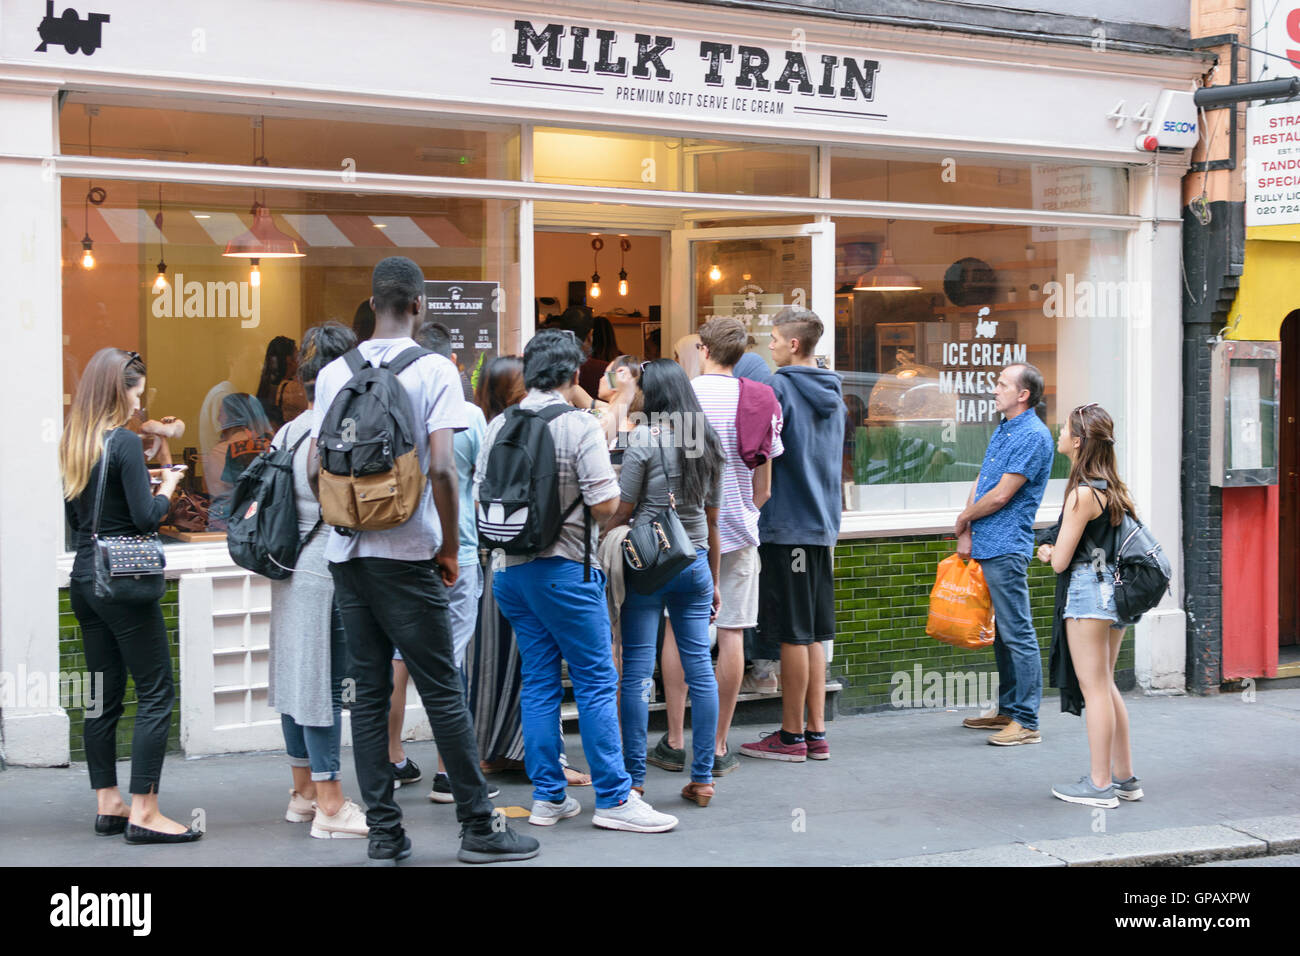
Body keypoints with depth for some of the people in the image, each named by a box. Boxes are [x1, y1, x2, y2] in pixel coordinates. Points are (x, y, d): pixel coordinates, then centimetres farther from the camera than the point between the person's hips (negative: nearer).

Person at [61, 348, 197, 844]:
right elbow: (146, 518, -17)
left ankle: (108, 805, 17)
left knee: (104, 695, 12)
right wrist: (167, 486, 1)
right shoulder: (125, 441, -13)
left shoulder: (74, 443, 10)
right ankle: (143, 814, -6)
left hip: (83, 579, 8)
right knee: (156, 693, -4)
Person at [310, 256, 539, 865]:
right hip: (406, 554, -4)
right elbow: (441, 468, -14)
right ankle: (478, 827, 8)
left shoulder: (334, 373, 7)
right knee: (443, 692, 2)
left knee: (369, 692, 8)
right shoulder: (433, 369, -6)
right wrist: (450, 548, -4)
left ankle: (383, 833, 11)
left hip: (346, 554, 4)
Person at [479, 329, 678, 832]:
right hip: (564, 568, -6)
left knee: (538, 682, 11)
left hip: (510, 569, 6)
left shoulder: (498, 426, 5)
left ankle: (547, 796, 15)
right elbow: (604, 505, -16)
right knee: (596, 681, 0)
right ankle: (614, 798, 3)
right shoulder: (580, 425, -11)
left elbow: (481, 498, 10)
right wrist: (616, 485, 5)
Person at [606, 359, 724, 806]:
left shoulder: (645, 438, -8)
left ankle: (634, 779, 2)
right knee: (700, 669, 6)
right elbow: (711, 519, 14)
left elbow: (621, 512, -8)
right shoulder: (708, 441, 9)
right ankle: (702, 778, 9)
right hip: (694, 563, 5)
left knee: (637, 672, -1)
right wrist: (713, 582, 20)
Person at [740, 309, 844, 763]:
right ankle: (816, 733, 14)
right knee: (814, 635, 11)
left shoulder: (779, 389, -11)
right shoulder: (832, 394, 13)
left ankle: (791, 736, 5)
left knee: (793, 636, -2)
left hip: (787, 525, -8)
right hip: (823, 524, 8)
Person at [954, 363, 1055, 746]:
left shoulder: (1033, 436, -14)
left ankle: (1027, 722, -4)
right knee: (1002, 632, 15)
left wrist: (964, 518, -1)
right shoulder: (1003, 429, 16)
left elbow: (1000, 495, -17)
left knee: (1018, 635, -7)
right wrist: (967, 535, 4)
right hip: (986, 546, 10)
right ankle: (1008, 711, 24)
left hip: (1006, 549, -10)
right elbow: (980, 481, 15)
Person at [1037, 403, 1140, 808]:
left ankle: (1100, 784, 5)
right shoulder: (1113, 487, 9)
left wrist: (1049, 553, 10)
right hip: (1115, 589, 9)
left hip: (1087, 591, -9)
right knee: (1106, 685, 17)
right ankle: (1124, 776, 21)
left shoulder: (1082, 494, -17)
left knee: (1094, 687, -2)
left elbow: (1060, 561, -16)